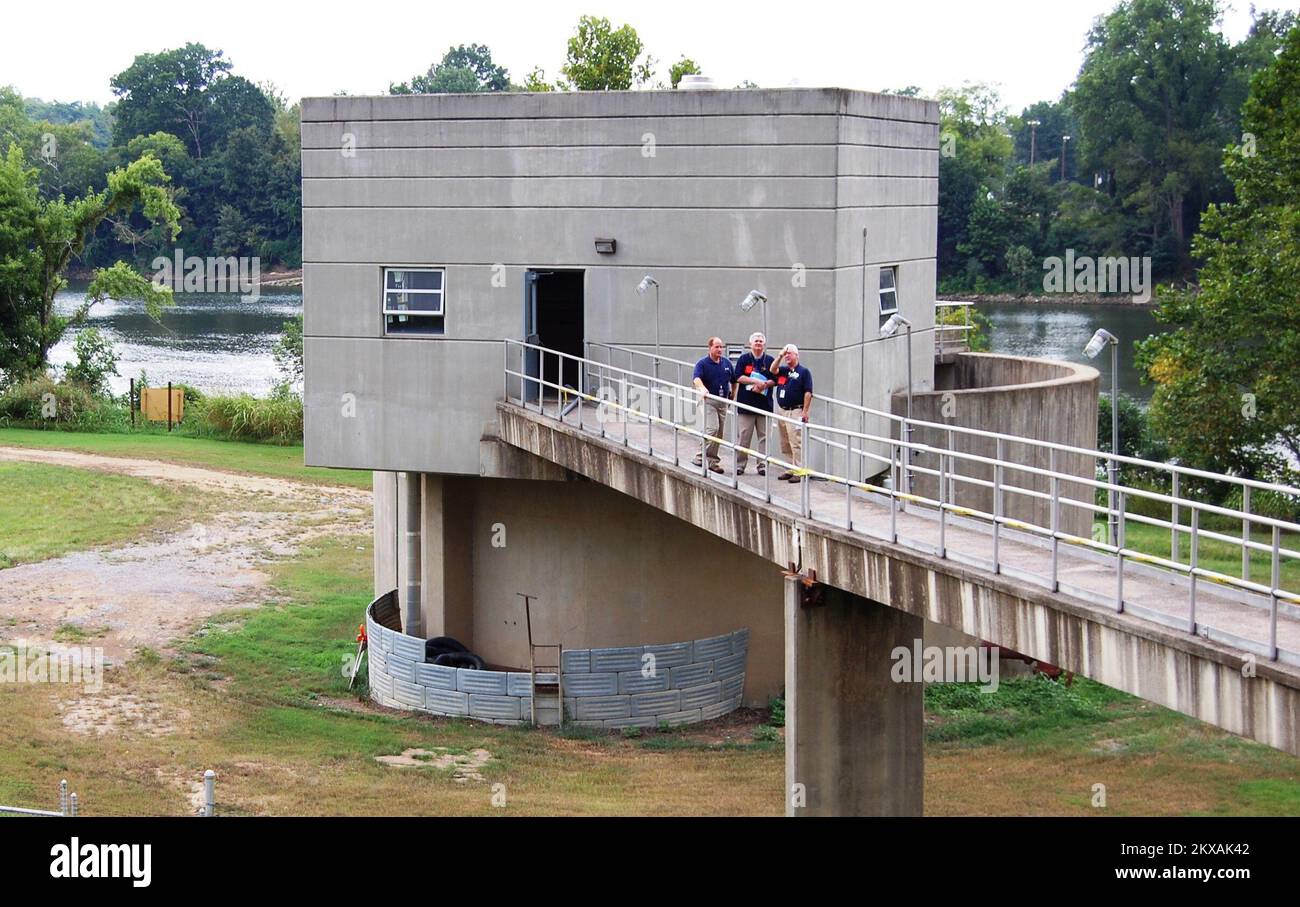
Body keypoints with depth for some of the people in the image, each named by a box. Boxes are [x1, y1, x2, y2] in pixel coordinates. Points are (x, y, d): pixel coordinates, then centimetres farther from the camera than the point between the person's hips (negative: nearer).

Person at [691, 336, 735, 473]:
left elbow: (734, 380, 21)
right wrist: (703, 389, -44)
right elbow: (696, 378, -25)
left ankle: (712, 459, 13)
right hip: (709, 400, -5)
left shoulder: (727, 363, 9)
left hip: (723, 401, 6)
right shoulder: (702, 363, -8)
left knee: (719, 432, 6)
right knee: (712, 428, -19)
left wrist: (732, 394, 15)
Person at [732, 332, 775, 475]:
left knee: (764, 436, 1)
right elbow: (738, 377, -4)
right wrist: (756, 381, -13)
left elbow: (775, 379, 8)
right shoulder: (744, 359, 6)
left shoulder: (769, 361, 11)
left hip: (765, 403, 2)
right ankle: (739, 464, 3)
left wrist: (764, 385, -11)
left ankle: (763, 464, 5)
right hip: (746, 403, -2)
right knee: (743, 436, -2)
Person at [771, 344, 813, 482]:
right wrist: (780, 356, -12)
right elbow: (773, 370, -5)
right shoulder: (783, 370, 16)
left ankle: (798, 471, -12)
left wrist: (805, 411, -13)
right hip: (782, 411, 7)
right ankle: (790, 469, 16)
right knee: (785, 444, 9)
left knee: (796, 443, -11)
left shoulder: (804, 372, -2)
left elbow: (808, 393, -7)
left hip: (796, 411, -7)